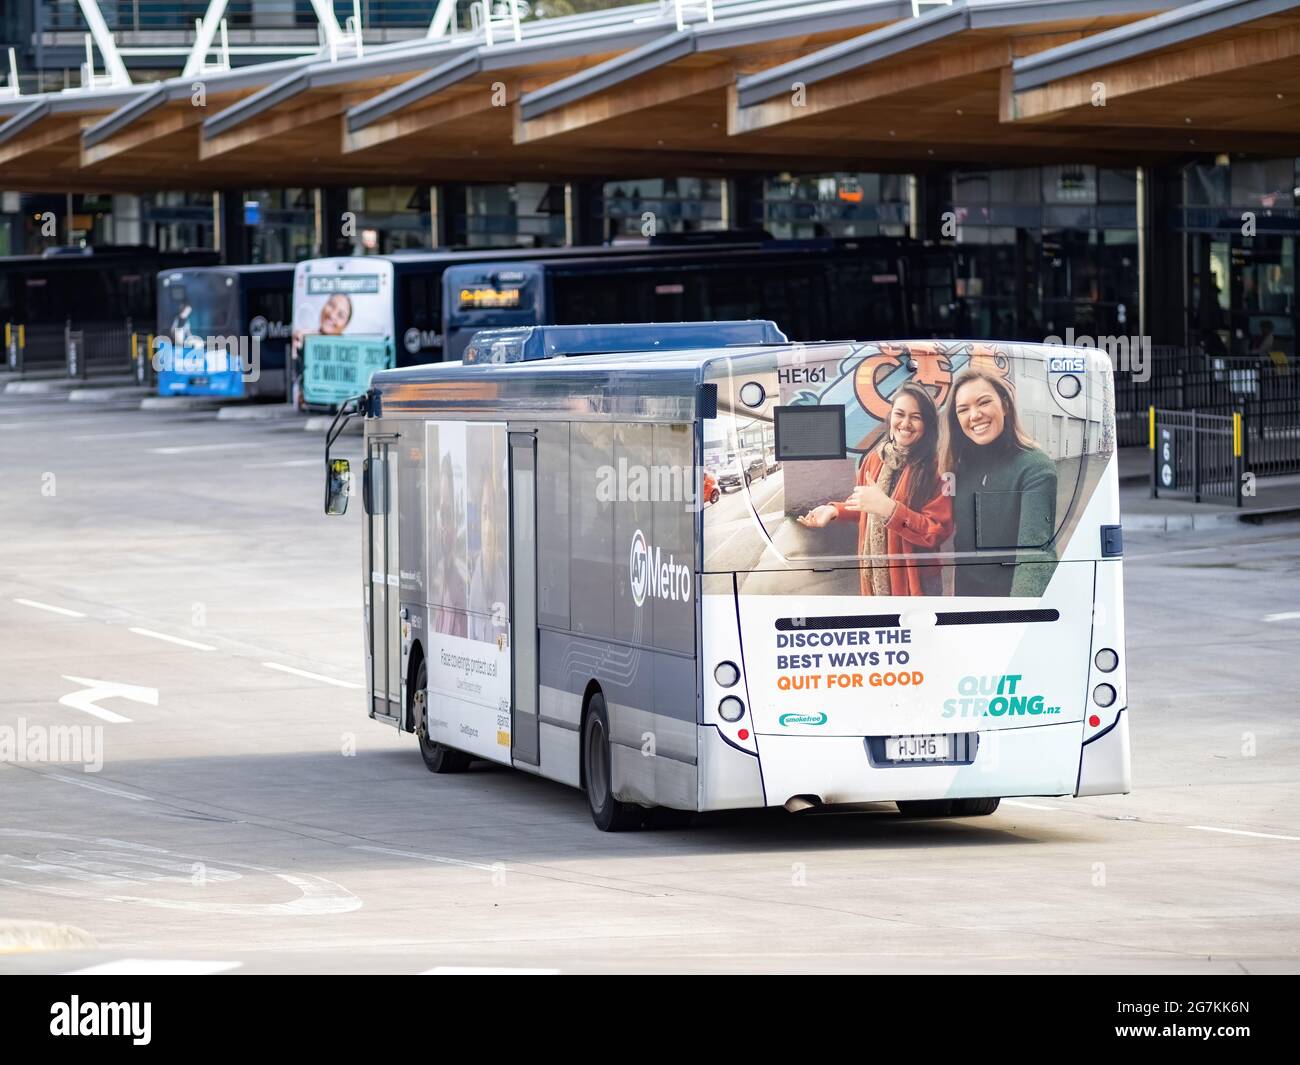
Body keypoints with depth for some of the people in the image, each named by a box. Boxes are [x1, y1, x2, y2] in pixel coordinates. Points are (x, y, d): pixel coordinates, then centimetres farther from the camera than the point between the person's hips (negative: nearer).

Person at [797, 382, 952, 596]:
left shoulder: (936, 466, -17)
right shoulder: (874, 458, 1)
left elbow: (938, 531, -21)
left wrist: (888, 508, -30)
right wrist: (834, 510, -2)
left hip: (916, 581, -5)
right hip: (875, 576, 5)